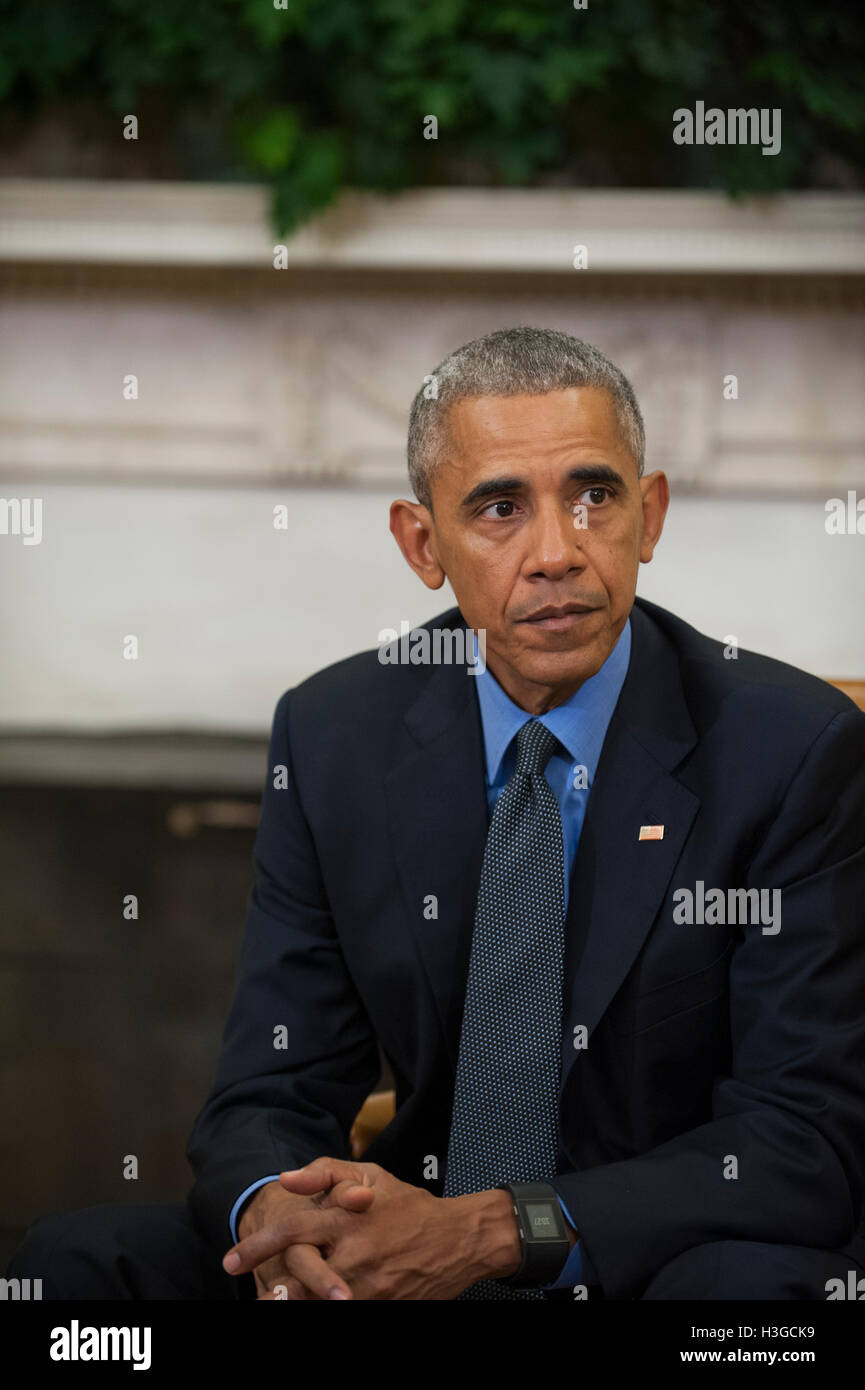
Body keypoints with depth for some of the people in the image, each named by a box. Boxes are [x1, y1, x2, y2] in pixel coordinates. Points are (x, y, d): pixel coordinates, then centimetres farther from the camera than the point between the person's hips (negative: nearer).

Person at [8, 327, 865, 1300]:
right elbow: (271, 1095, 1)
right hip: (405, 1254, 3)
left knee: (745, 1278, -38)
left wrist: (492, 1233, -27)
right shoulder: (329, 737, 0)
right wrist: (274, 1209, -26)